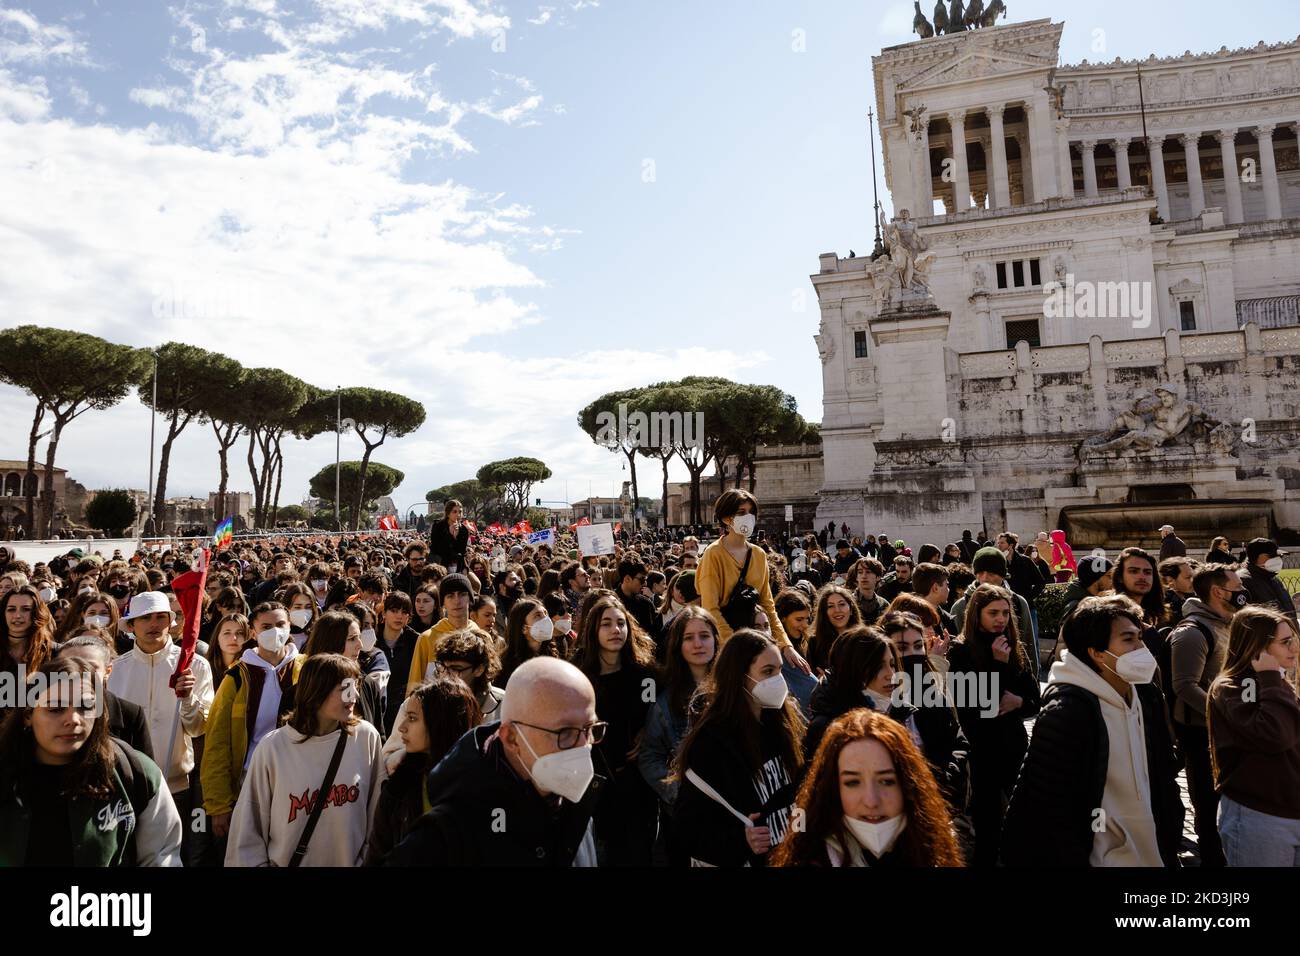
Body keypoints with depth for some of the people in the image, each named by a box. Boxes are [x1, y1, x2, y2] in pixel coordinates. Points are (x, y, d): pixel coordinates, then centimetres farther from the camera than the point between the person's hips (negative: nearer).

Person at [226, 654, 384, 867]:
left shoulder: (366, 737, -12)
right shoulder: (273, 747, -15)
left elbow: (376, 813, -3)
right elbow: (249, 825, -6)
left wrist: (371, 858, 0)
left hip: (349, 862, 1)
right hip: (284, 861, -1)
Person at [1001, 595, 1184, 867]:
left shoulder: (1148, 696, 0)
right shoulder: (1065, 712, -24)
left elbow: (1164, 776, 11)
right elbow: (1049, 813, -22)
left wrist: (1171, 846, 9)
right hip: (1099, 859, -7)